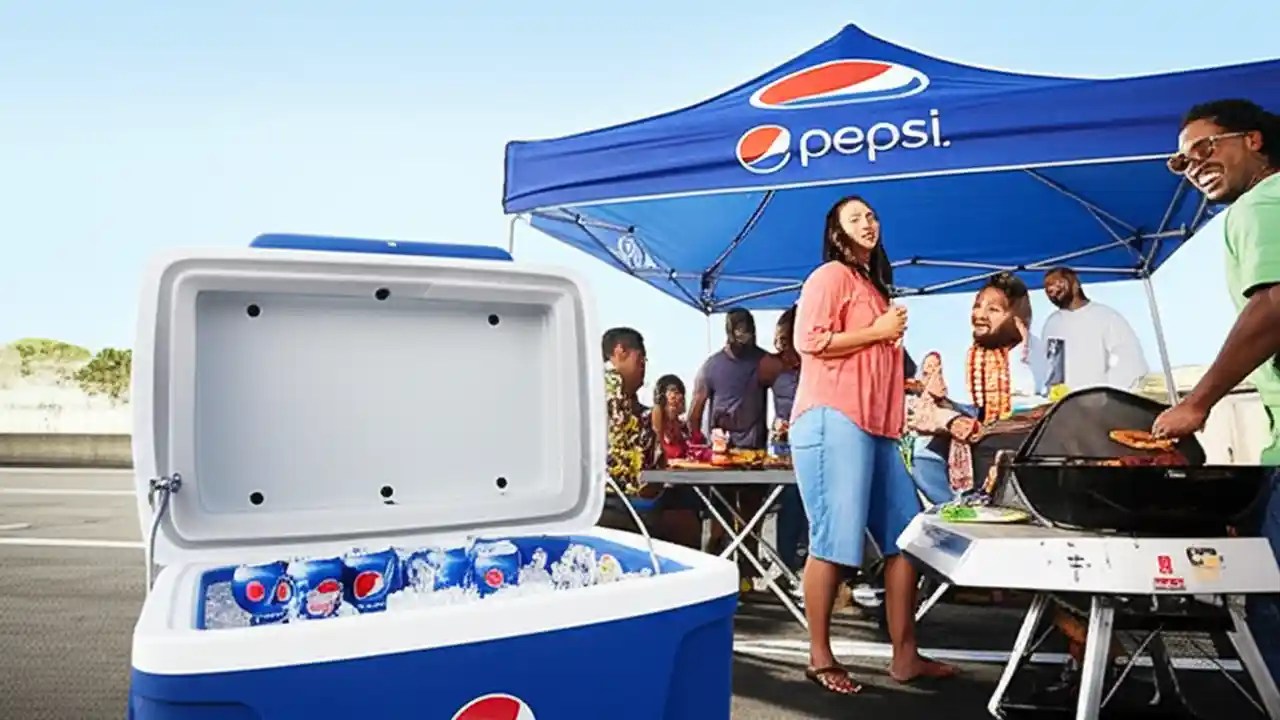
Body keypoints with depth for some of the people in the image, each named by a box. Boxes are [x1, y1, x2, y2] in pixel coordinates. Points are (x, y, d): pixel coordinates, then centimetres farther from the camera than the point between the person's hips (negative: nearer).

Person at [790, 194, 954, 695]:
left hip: (875, 425, 9)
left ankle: (905, 656, 14)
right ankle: (820, 658, 3)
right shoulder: (830, 275, 0)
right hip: (833, 420, -9)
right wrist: (878, 331, -9)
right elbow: (810, 341, -15)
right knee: (834, 541, -8)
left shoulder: (873, 285, 27)